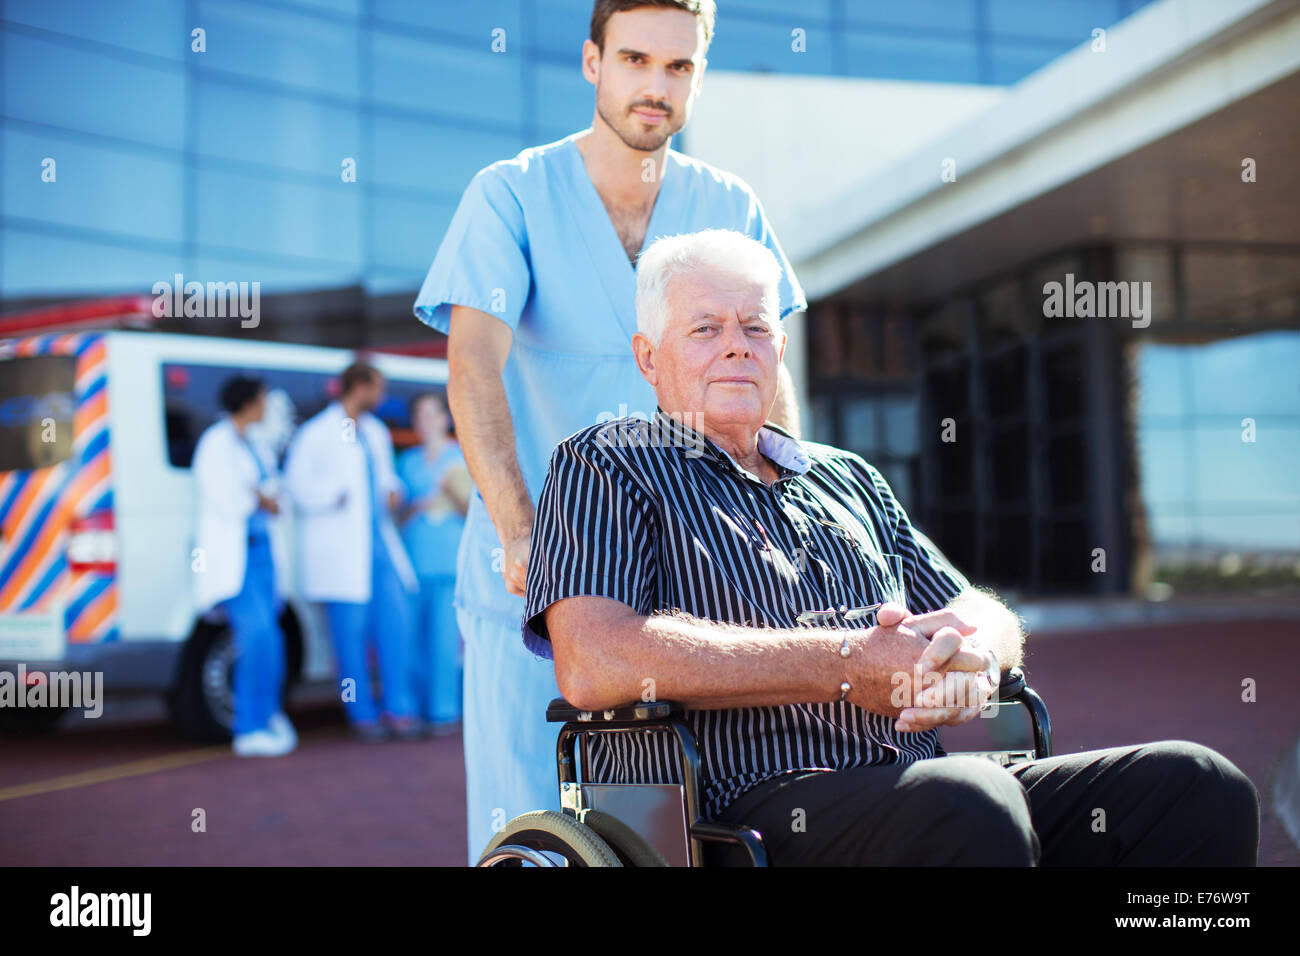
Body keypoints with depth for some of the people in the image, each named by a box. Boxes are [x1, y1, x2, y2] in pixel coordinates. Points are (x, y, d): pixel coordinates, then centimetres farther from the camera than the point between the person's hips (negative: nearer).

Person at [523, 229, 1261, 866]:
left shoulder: (851, 479, 27)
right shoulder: (605, 467, 7)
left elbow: (991, 616, 25)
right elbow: (593, 665, -11)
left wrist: (969, 648, -4)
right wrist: (848, 664, -13)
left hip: (918, 785, 7)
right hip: (742, 807, -6)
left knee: (1199, 786, -13)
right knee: (969, 806, -37)